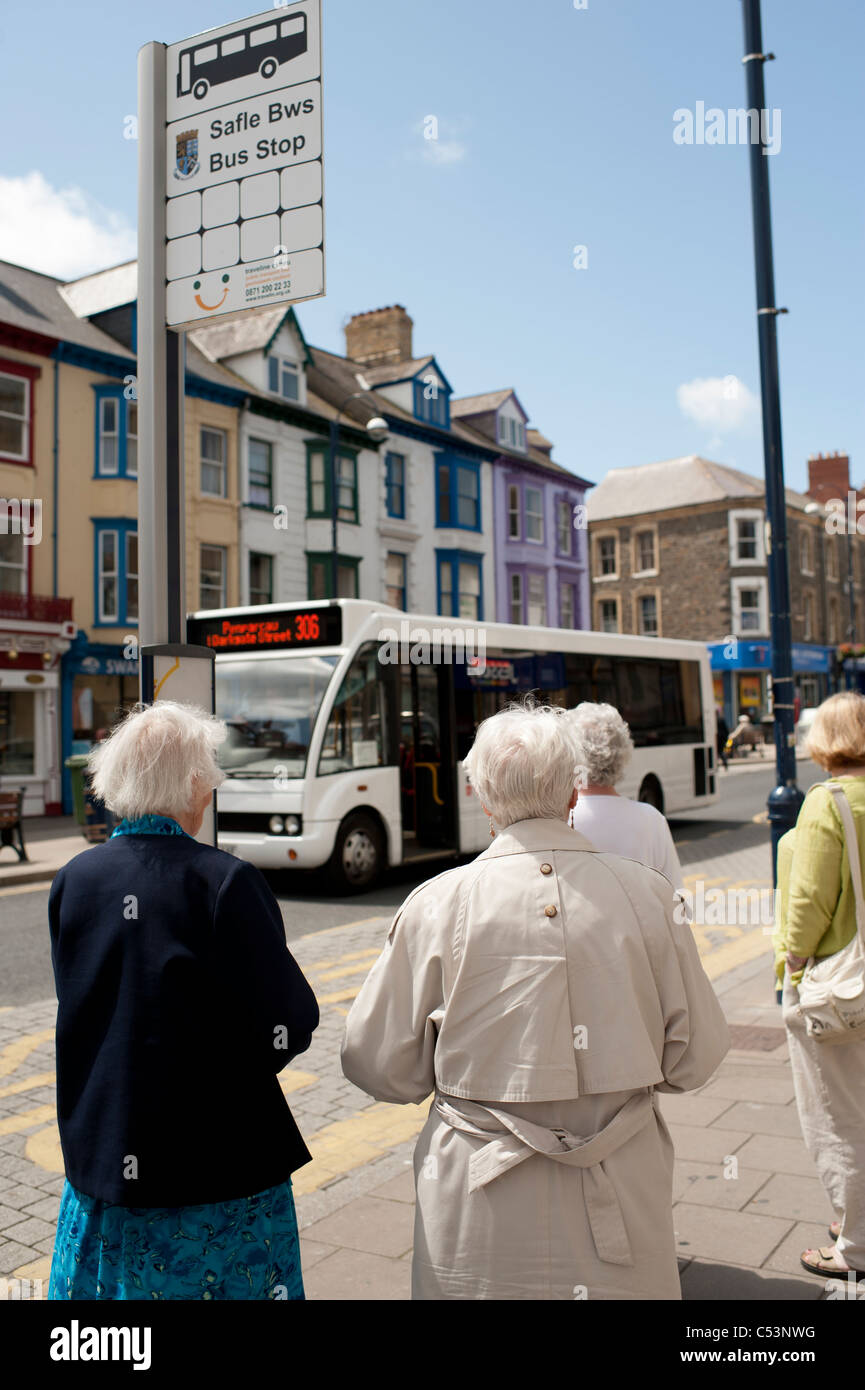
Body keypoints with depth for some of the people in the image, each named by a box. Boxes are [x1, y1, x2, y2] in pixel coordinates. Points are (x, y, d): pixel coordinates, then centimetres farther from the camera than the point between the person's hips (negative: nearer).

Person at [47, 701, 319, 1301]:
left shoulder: (73, 880, -4)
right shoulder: (225, 882, -21)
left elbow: (84, 1005, 8)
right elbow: (288, 1026, -19)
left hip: (101, 1160, 5)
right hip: (218, 1163, -5)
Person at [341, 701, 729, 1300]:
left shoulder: (437, 904, -13)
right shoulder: (646, 893, -9)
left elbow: (380, 1066, -5)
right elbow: (695, 1057, -1)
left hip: (481, 1221, -1)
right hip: (622, 1212, 1)